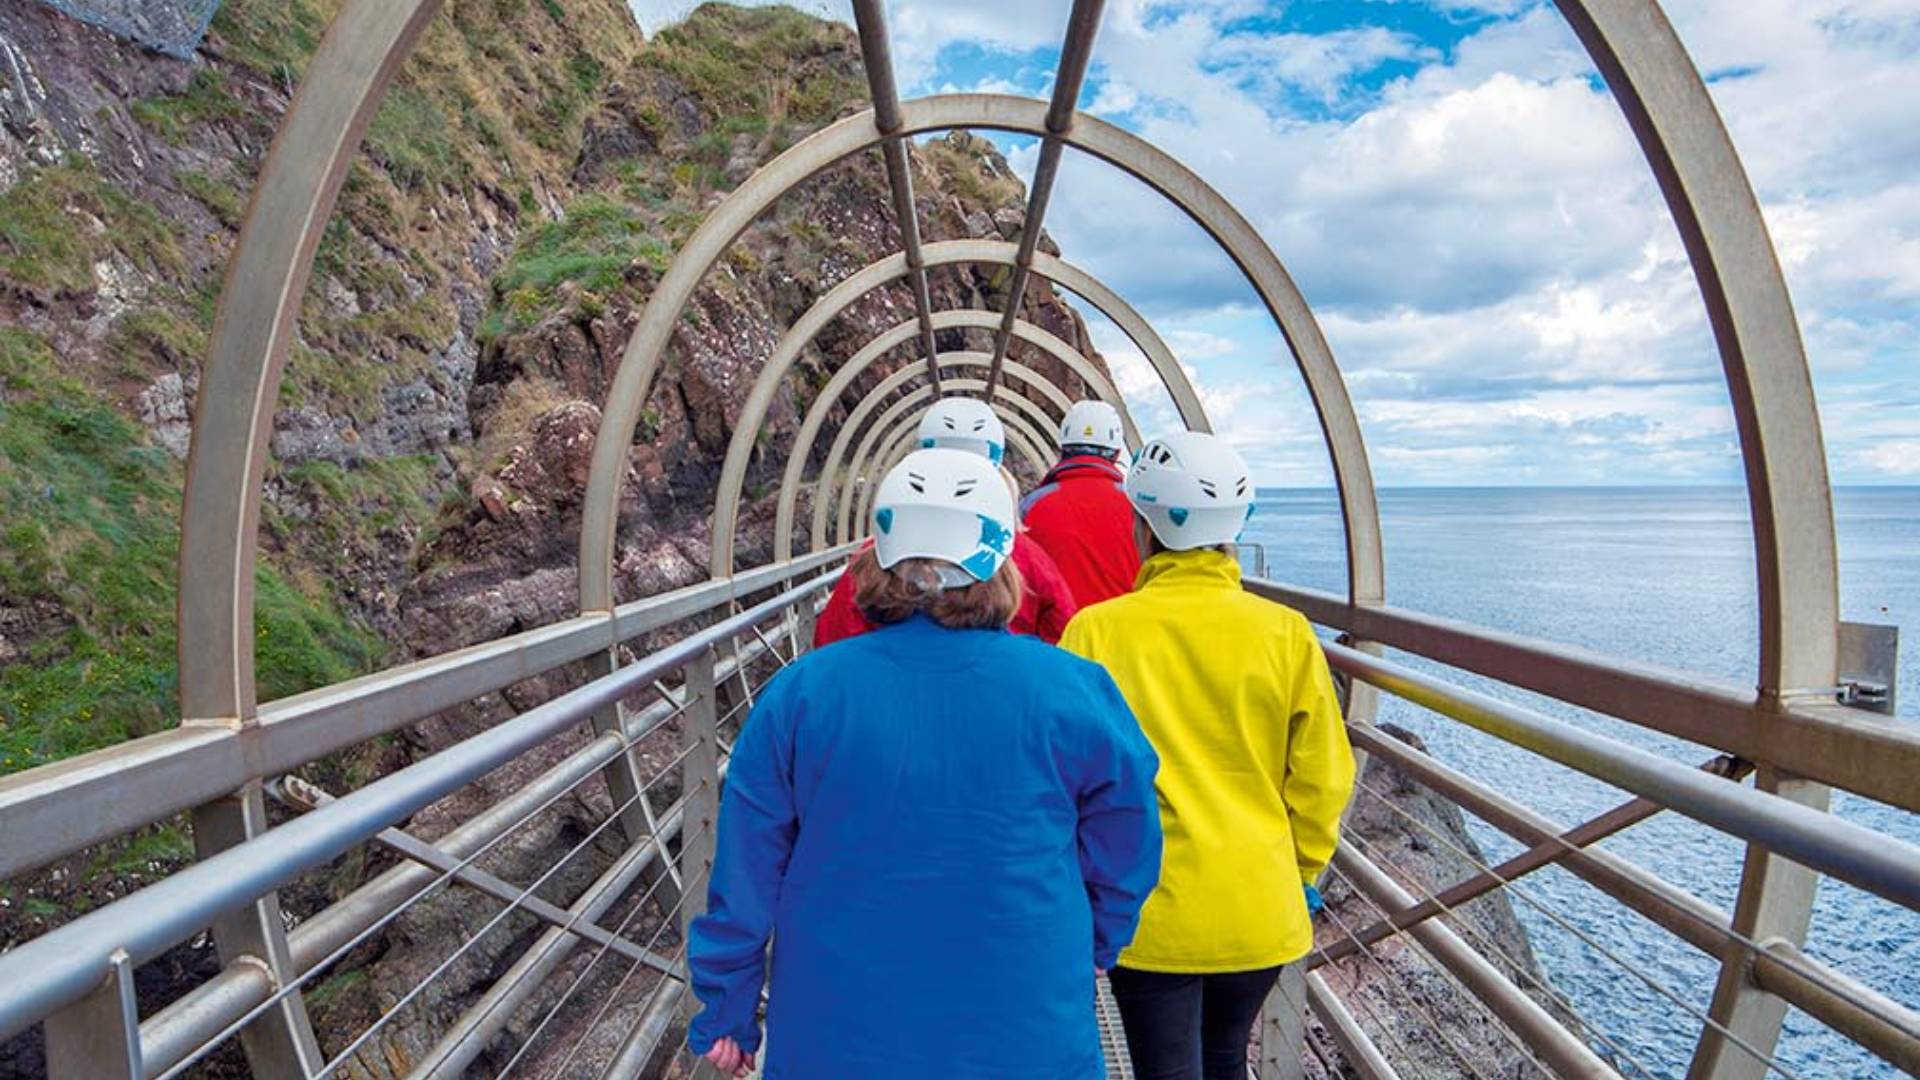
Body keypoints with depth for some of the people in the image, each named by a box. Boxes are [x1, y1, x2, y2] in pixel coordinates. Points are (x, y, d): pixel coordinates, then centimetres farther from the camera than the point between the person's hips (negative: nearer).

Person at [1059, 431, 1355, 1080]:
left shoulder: (1095, 631, -15)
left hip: (1150, 913, -3)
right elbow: (1322, 780, -2)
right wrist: (1302, 875, 15)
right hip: (1260, 910, 3)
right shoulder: (1285, 633, -9)